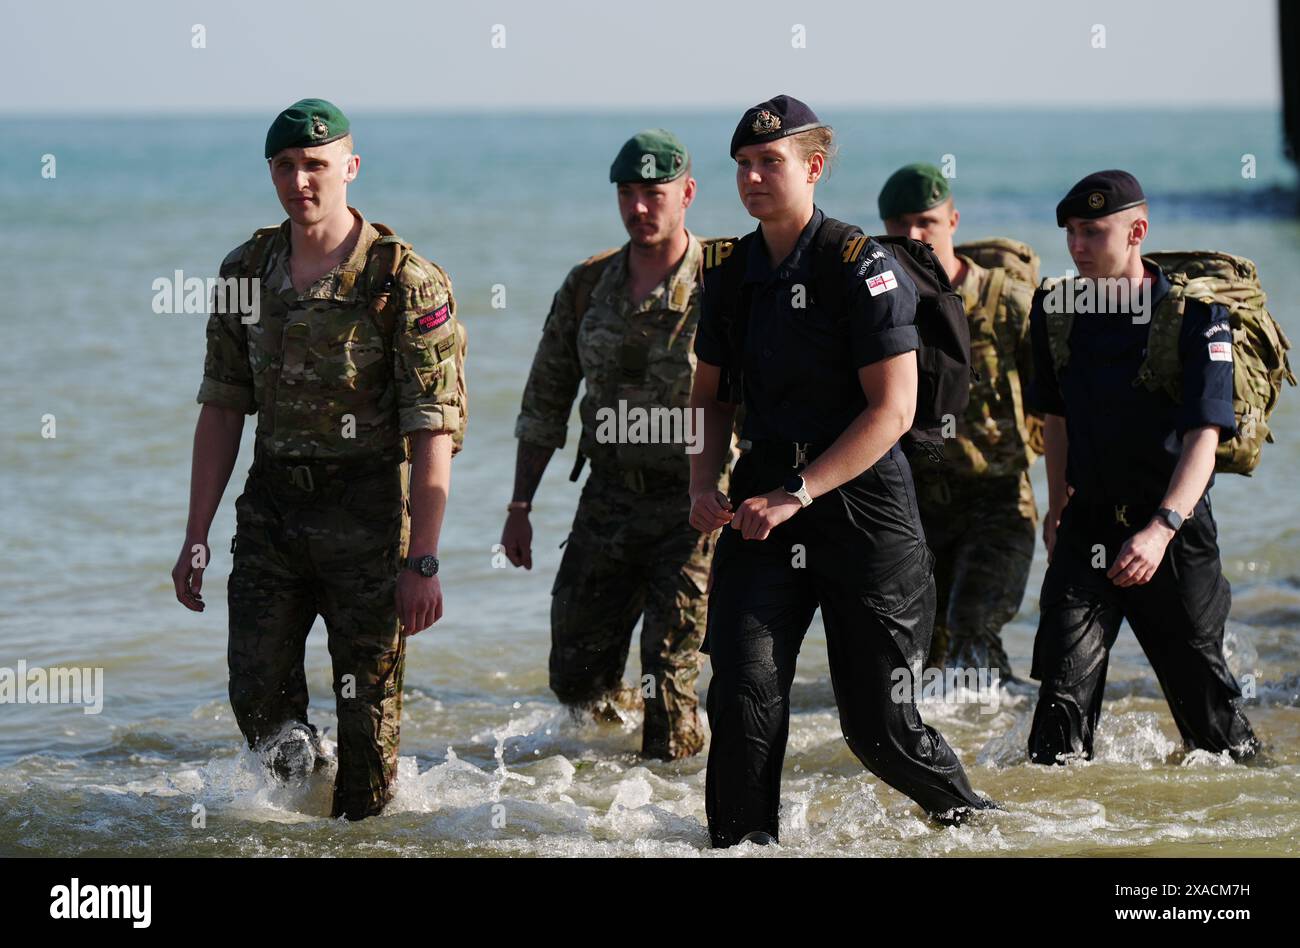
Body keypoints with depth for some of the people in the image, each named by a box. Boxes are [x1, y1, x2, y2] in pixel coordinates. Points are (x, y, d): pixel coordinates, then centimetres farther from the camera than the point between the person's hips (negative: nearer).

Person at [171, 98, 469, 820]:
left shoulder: (407, 282, -10)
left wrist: (421, 561, -16)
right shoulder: (246, 271, 6)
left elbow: (435, 430, -12)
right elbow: (222, 409, 11)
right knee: (258, 695, 2)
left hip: (365, 516, -4)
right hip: (270, 511, 4)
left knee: (368, 705, 2)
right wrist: (196, 538, 6)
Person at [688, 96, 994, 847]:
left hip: (863, 505, -5)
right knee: (744, 688, -11)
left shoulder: (862, 269, -12)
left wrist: (795, 495, -19)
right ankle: (741, 843, 2)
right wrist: (704, 485, 2)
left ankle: (971, 819, 26)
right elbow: (711, 395, 20)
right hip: (765, 504, 5)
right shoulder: (732, 275, 7)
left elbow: (893, 410, -16)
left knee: (877, 720, 1)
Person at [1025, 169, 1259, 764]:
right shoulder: (1056, 312, 3)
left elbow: (1204, 437, -20)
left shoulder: (1195, 314, -12)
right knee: (1064, 676, -9)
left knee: (1200, 682, 5)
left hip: (1177, 526, -3)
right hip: (1089, 524, 3)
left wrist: (1161, 530, -32)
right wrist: (1058, 507, 21)